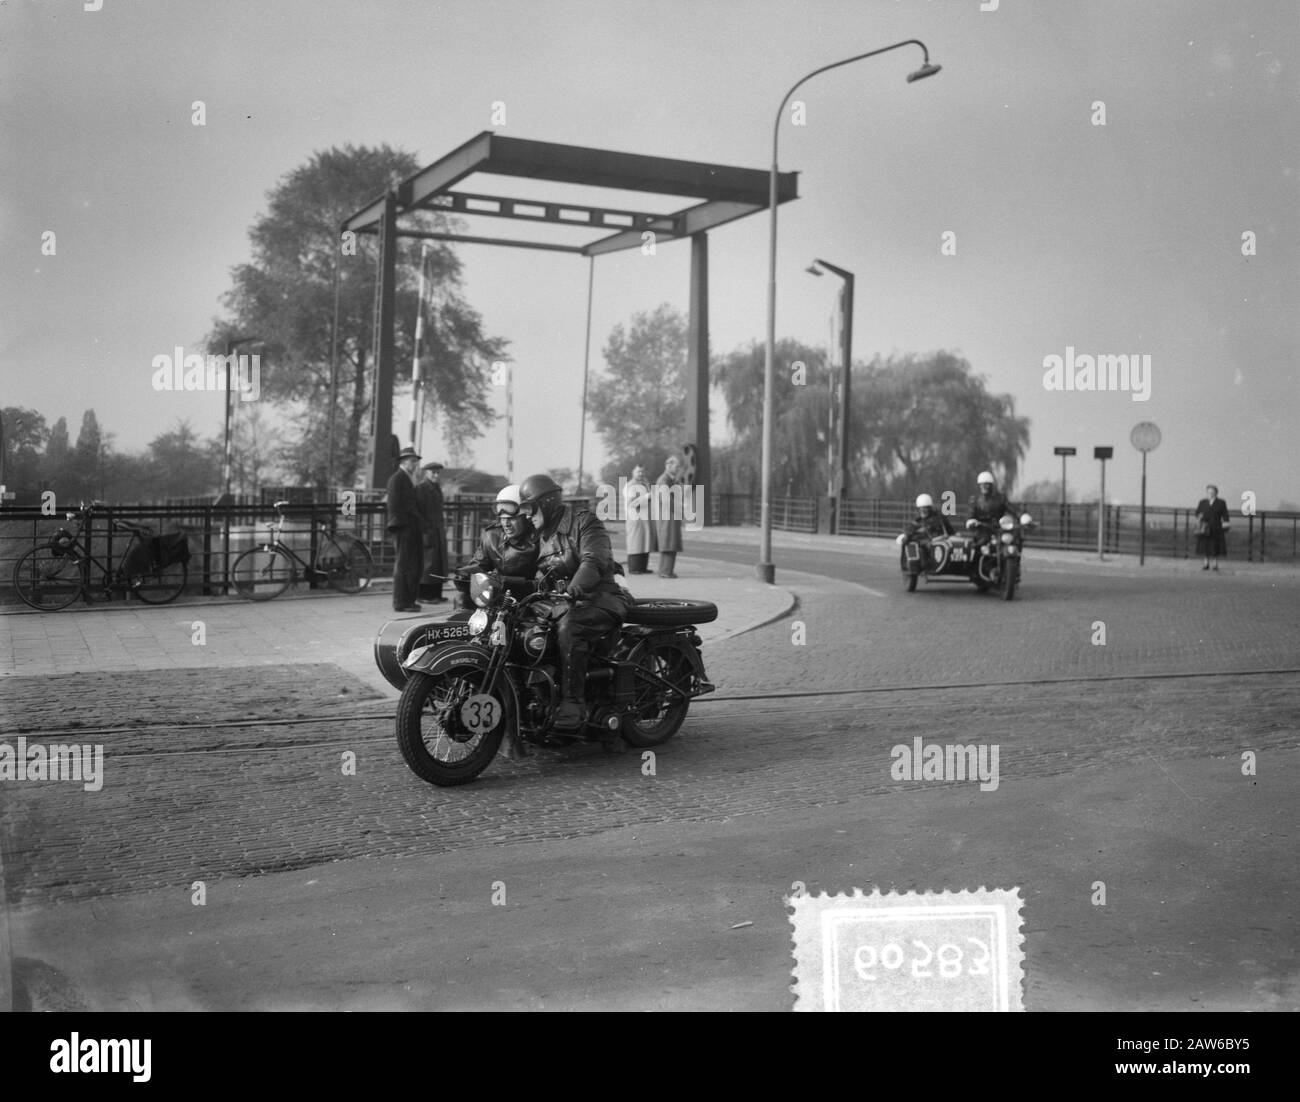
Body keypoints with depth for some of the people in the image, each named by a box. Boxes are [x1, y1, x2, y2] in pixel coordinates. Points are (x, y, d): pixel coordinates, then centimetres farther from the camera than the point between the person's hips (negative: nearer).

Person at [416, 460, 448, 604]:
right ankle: (424, 594, -5)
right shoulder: (421, 488, -9)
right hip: (427, 530, -9)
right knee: (429, 561, -9)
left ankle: (435, 593, 13)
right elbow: (419, 511, -15)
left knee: (439, 562, 8)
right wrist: (424, 531, -20)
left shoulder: (437, 488, 18)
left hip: (438, 531, 9)